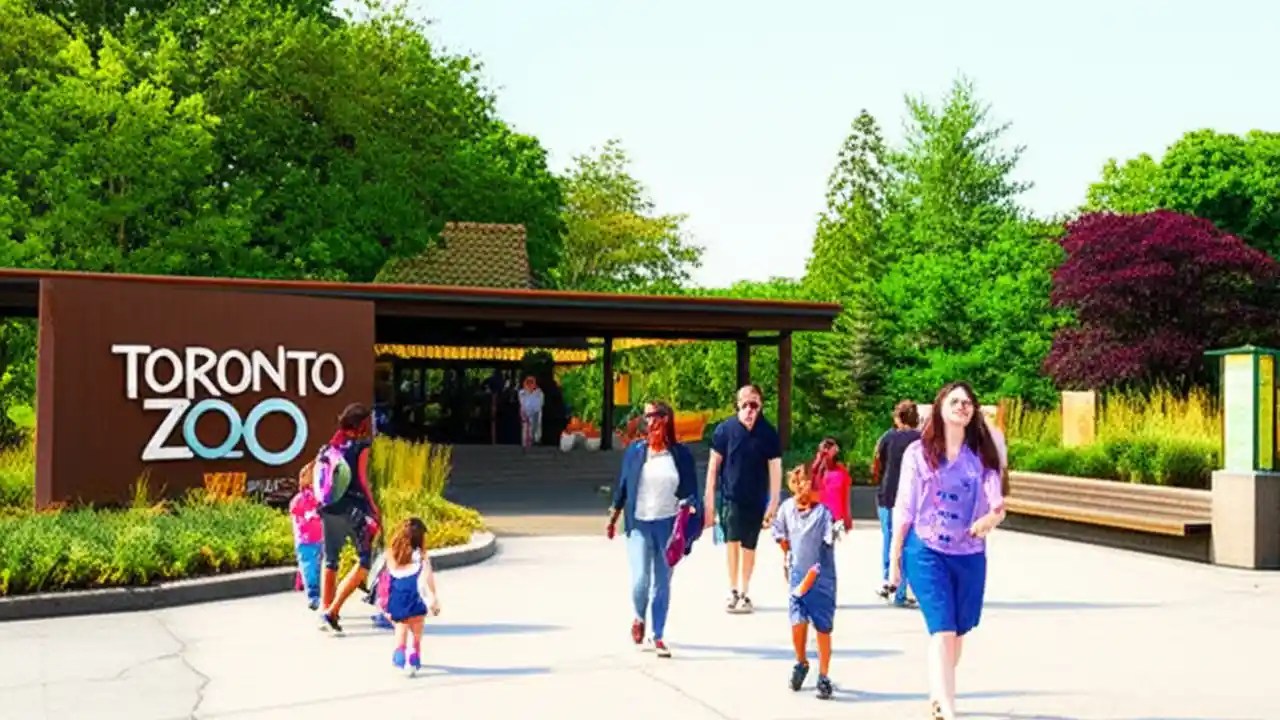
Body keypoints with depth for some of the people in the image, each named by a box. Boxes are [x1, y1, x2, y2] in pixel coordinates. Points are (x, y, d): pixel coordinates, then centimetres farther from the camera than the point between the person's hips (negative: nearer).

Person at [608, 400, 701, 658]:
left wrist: (689, 507, -16)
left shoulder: (680, 454, -1)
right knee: (640, 579, -10)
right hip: (639, 524, 0)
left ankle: (658, 636, 19)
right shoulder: (634, 450, 1)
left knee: (662, 582, 6)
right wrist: (613, 517, 12)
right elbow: (622, 484, 9)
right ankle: (639, 618, 22)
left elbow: (690, 491, 3)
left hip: (668, 525, 0)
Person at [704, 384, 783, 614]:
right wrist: (708, 502, -3)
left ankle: (744, 593, 22)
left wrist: (773, 506, -5)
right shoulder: (725, 430, -7)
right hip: (730, 497, -1)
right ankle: (733, 591, -3)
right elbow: (713, 467, -2)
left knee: (749, 546, 9)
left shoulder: (768, 434, -6)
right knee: (732, 541, -13)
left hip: (756, 500, 1)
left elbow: (775, 470, -2)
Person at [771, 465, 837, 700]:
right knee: (798, 623, -6)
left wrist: (807, 582, -13)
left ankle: (824, 677, 12)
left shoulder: (823, 513, -14)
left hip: (821, 578, -3)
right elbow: (779, 533, 18)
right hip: (797, 575, 3)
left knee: (823, 628, 0)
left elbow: (824, 553, -14)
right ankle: (801, 663, 20)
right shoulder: (787, 507, -1)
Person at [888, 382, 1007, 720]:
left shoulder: (982, 453, 5)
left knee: (958, 632, 14)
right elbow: (904, 507, 2)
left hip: (970, 555, 3)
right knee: (942, 632, -13)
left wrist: (992, 517, -28)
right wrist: (894, 557, 2)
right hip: (926, 552, -3)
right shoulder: (918, 452, -1)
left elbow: (997, 502, -3)